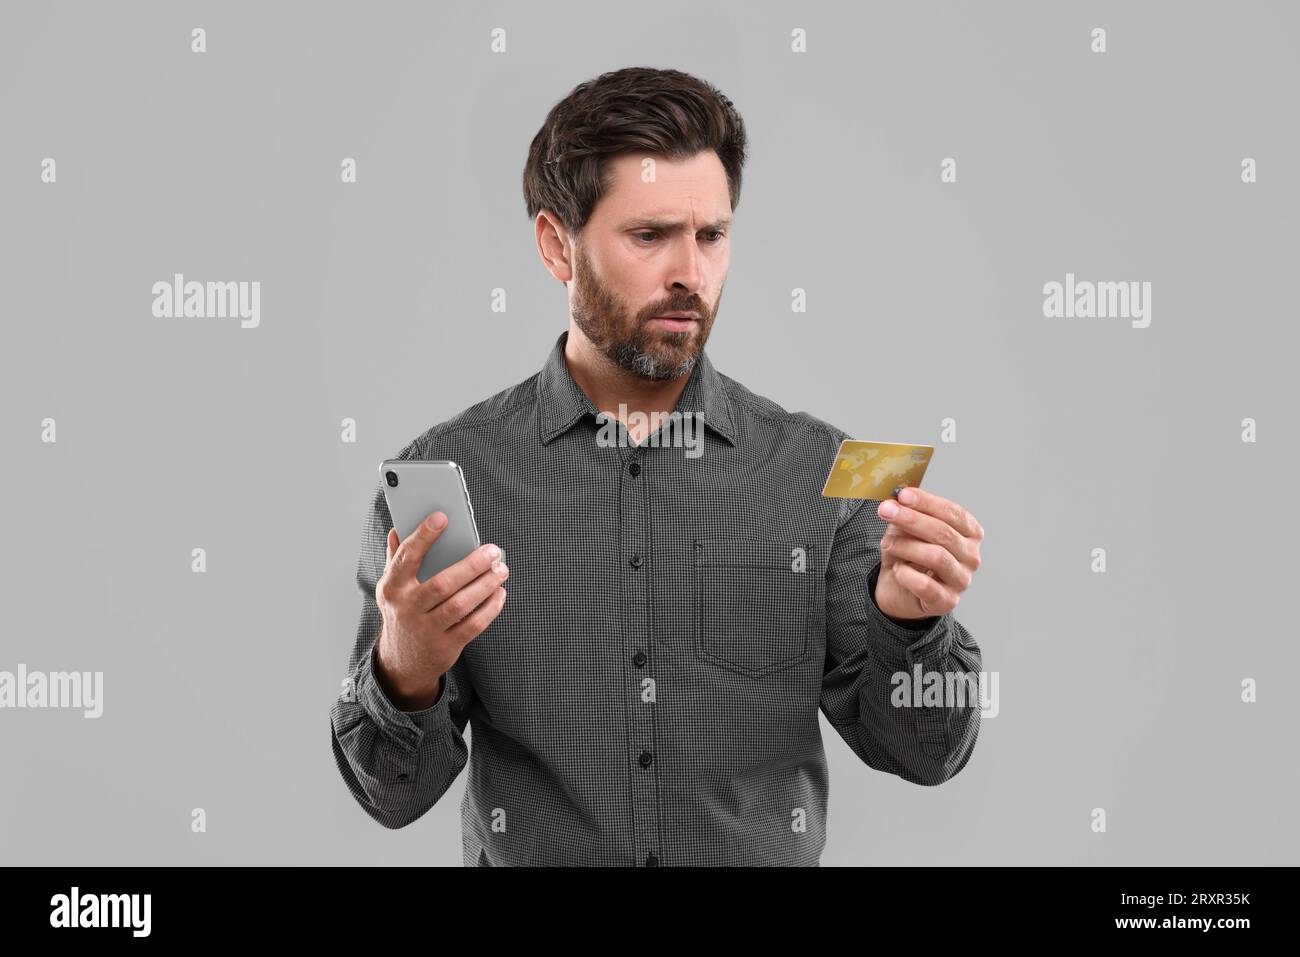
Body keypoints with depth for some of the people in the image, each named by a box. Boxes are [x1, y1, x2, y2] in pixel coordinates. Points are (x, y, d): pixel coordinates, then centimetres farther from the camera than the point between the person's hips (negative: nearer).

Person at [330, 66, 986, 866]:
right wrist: (406, 673, -21)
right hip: (523, 855, 0)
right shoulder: (446, 475, -2)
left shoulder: (823, 471, 1)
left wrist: (909, 620, -18)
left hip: (772, 853, 1)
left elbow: (920, 753, -1)